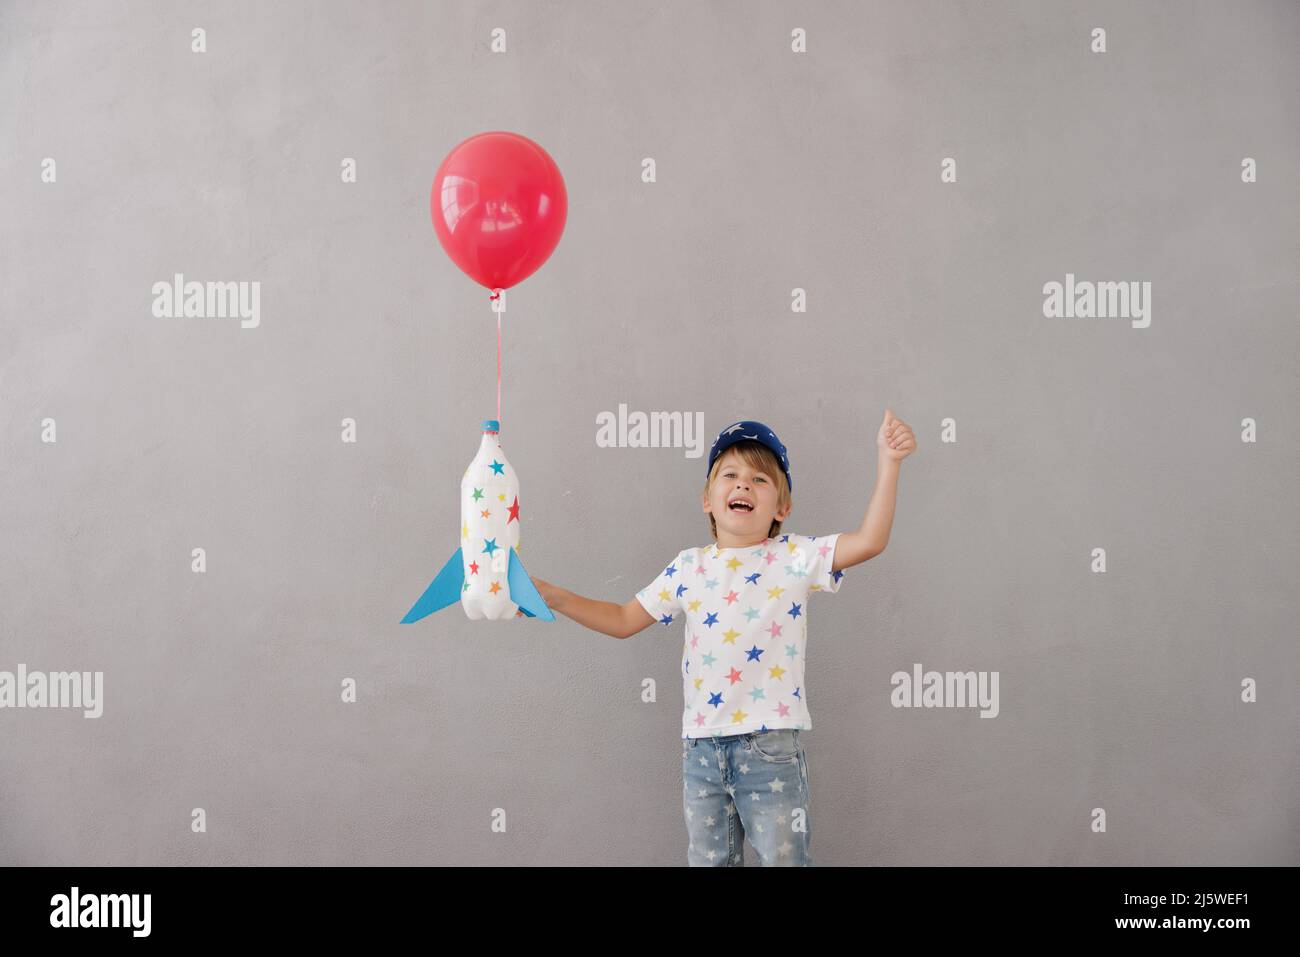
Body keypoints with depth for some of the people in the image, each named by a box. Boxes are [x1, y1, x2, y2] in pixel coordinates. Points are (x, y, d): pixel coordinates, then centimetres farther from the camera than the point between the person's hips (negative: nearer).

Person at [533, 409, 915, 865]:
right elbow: (624, 620, 14)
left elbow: (869, 541, -15)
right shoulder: (688, 568, 8)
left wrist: (888, 464, -24)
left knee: (784, 859, 1)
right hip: (701, 747, 4)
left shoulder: (794, 557, -2)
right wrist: (552, 596, 5)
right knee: (709, 861, 12)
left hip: (771, 745, -3)